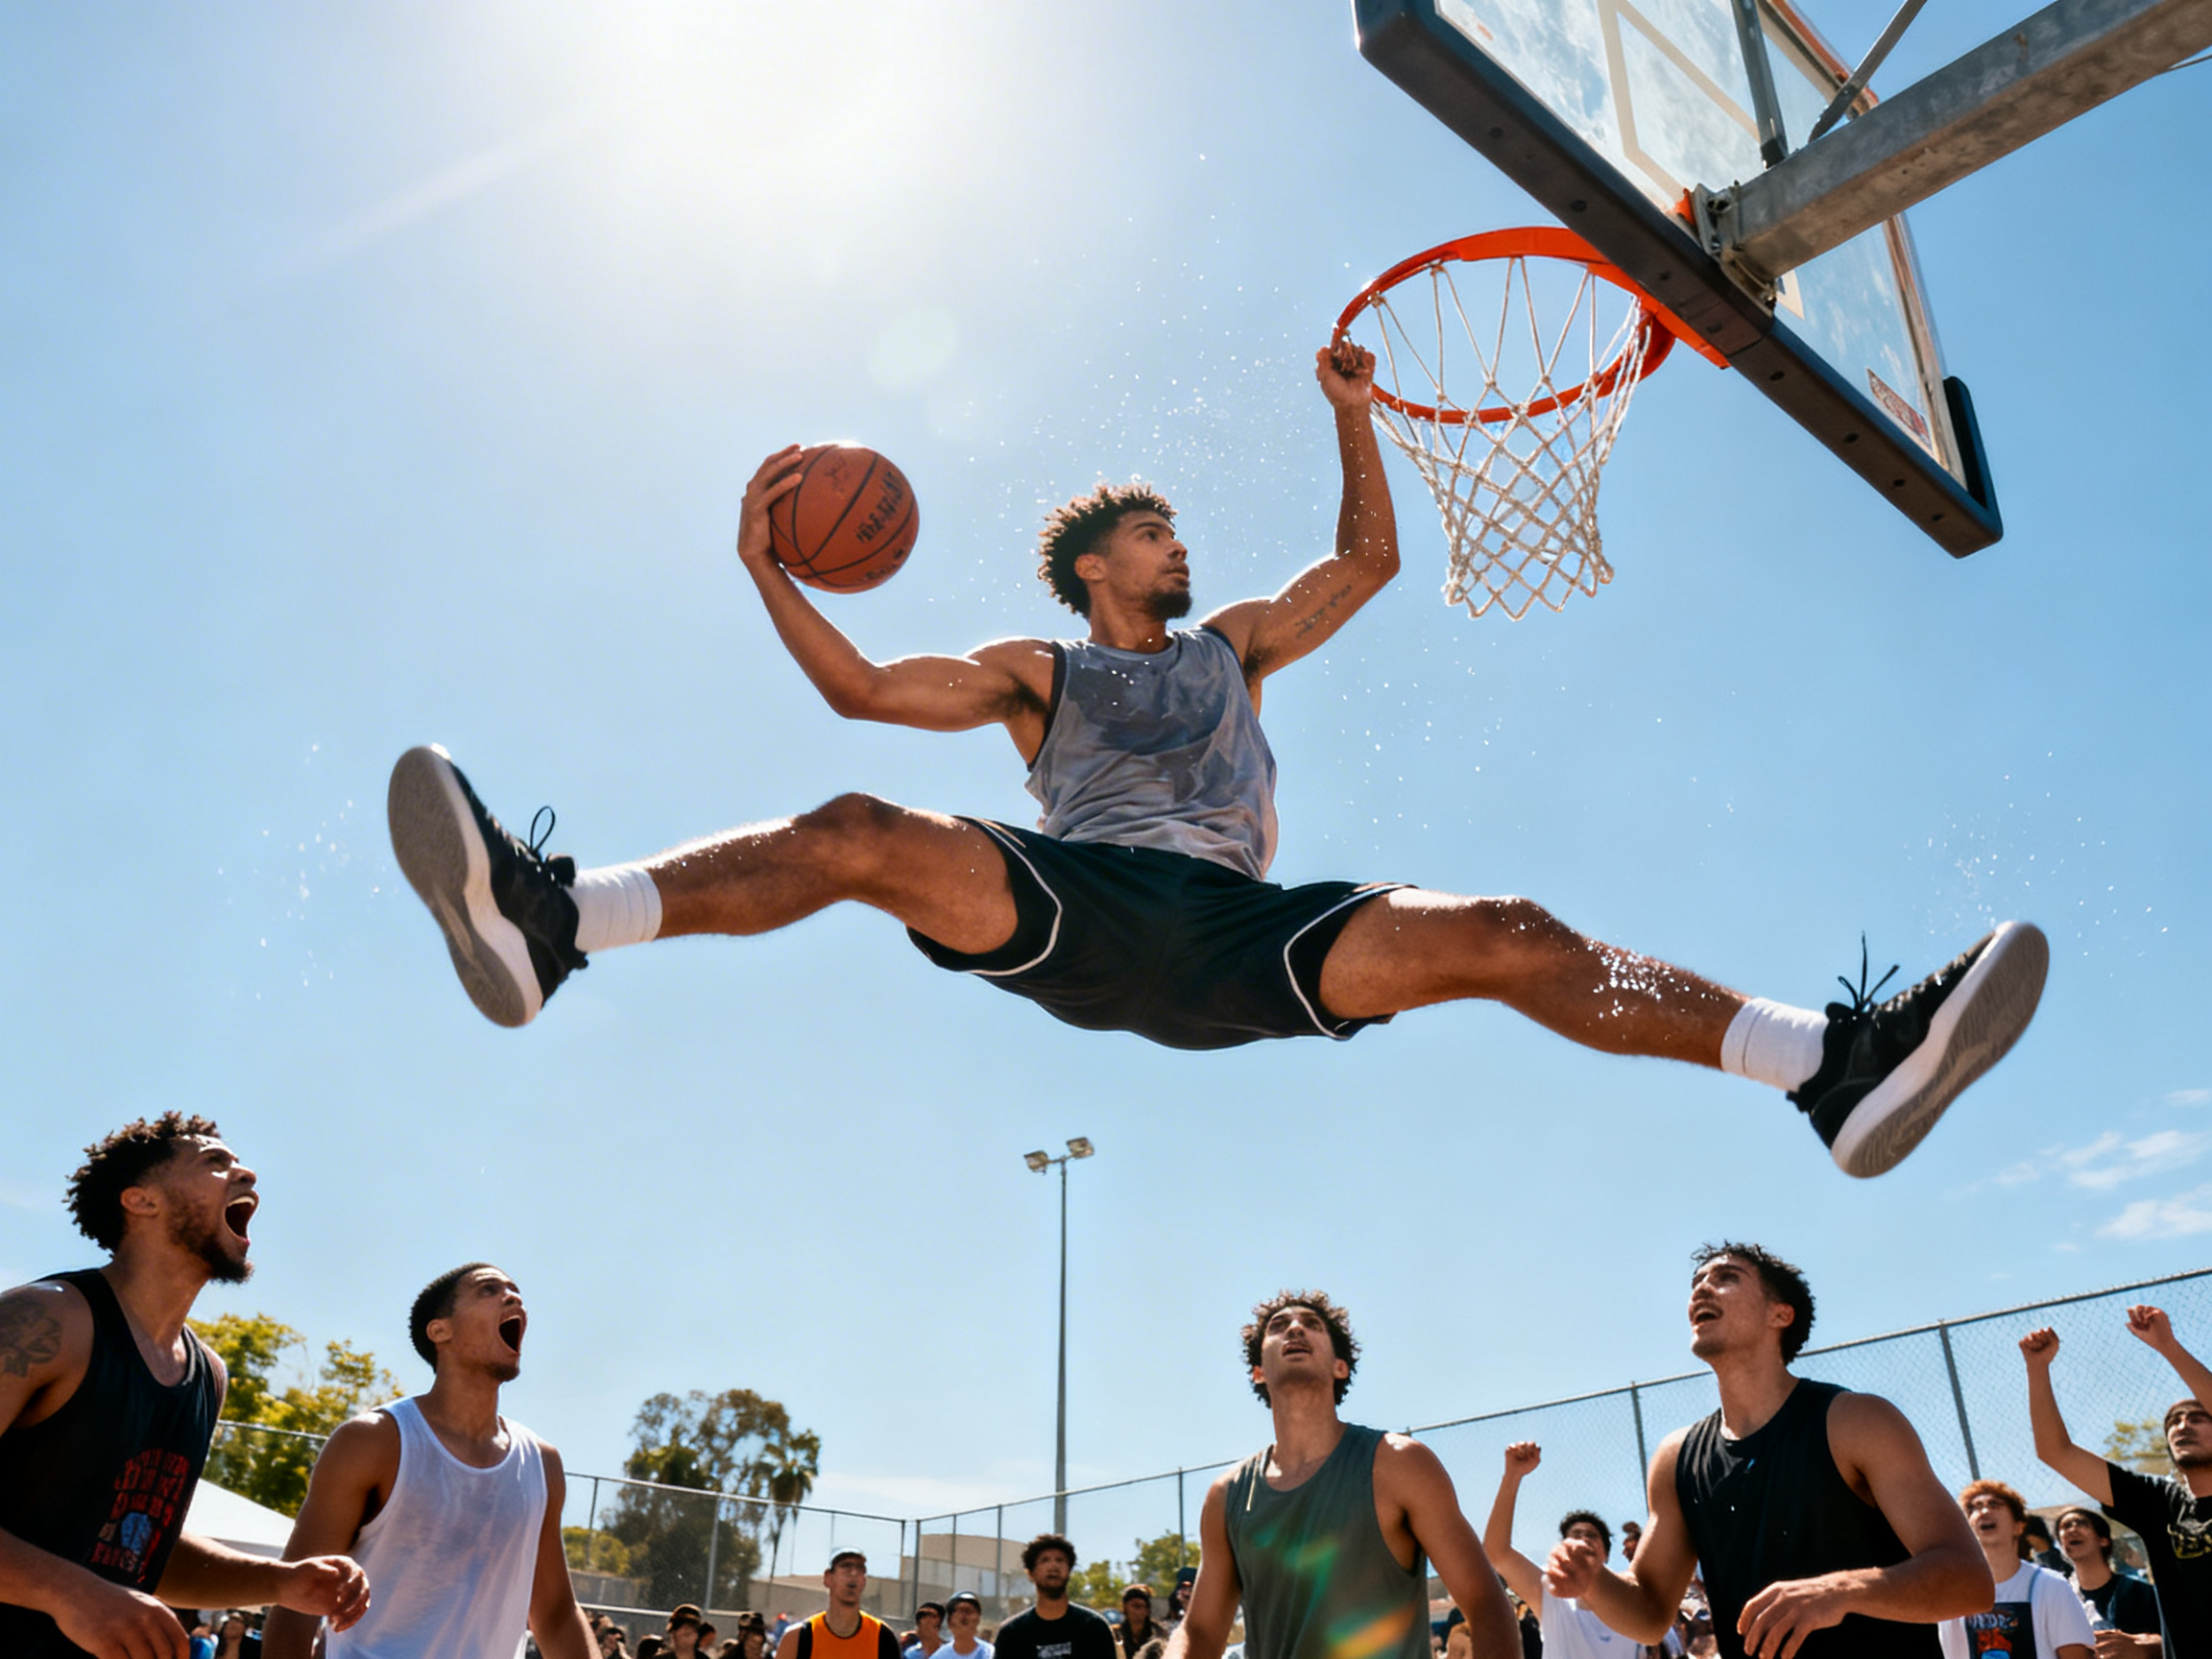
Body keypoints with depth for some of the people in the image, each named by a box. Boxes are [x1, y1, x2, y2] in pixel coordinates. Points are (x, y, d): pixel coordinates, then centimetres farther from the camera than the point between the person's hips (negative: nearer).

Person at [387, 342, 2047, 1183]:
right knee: (859, 835, -26)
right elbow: (868, 688, 15)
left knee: (1506, 936, -16)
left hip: (1237, 934, 2)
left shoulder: (1239, 645, 33)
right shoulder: (1037, 668, 25)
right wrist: (768, 573, 7)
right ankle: (547, 919, -39)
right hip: (1075, 908, -1)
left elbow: (1371, 558, 34)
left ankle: (1844, 1065, -24)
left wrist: (1351, 414, 26)